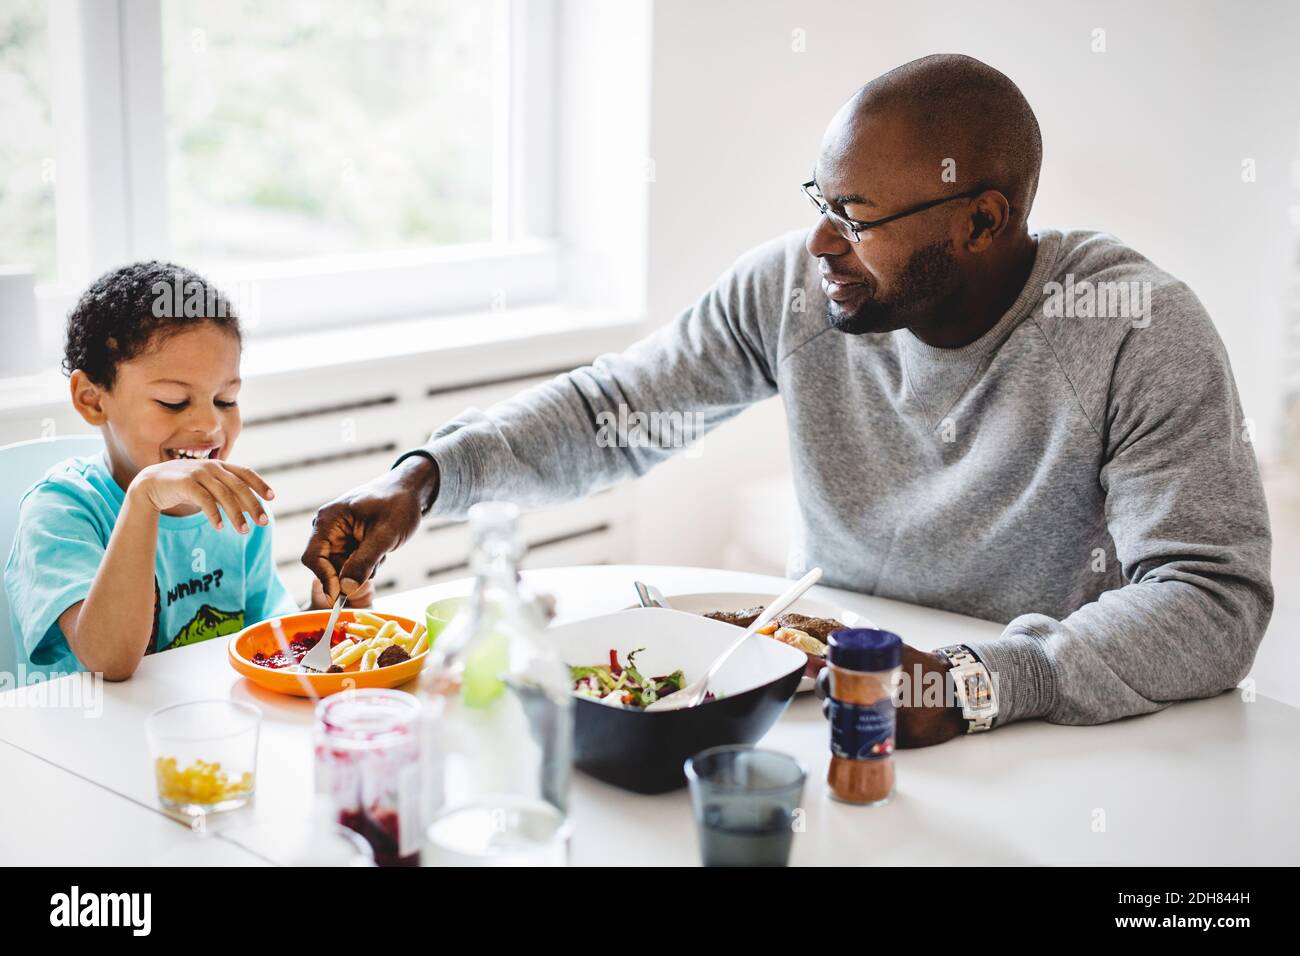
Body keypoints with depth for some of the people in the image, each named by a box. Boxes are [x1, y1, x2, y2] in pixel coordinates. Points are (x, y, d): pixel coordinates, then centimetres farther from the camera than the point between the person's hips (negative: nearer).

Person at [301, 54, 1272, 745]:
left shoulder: (1142, 332, -19)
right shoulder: (795, 285, -8)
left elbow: (1218, 600, -23)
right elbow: (614, 407, 1)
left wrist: (974, 682, -36)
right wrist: (426, 475, -12)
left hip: (1048, 729, -2)